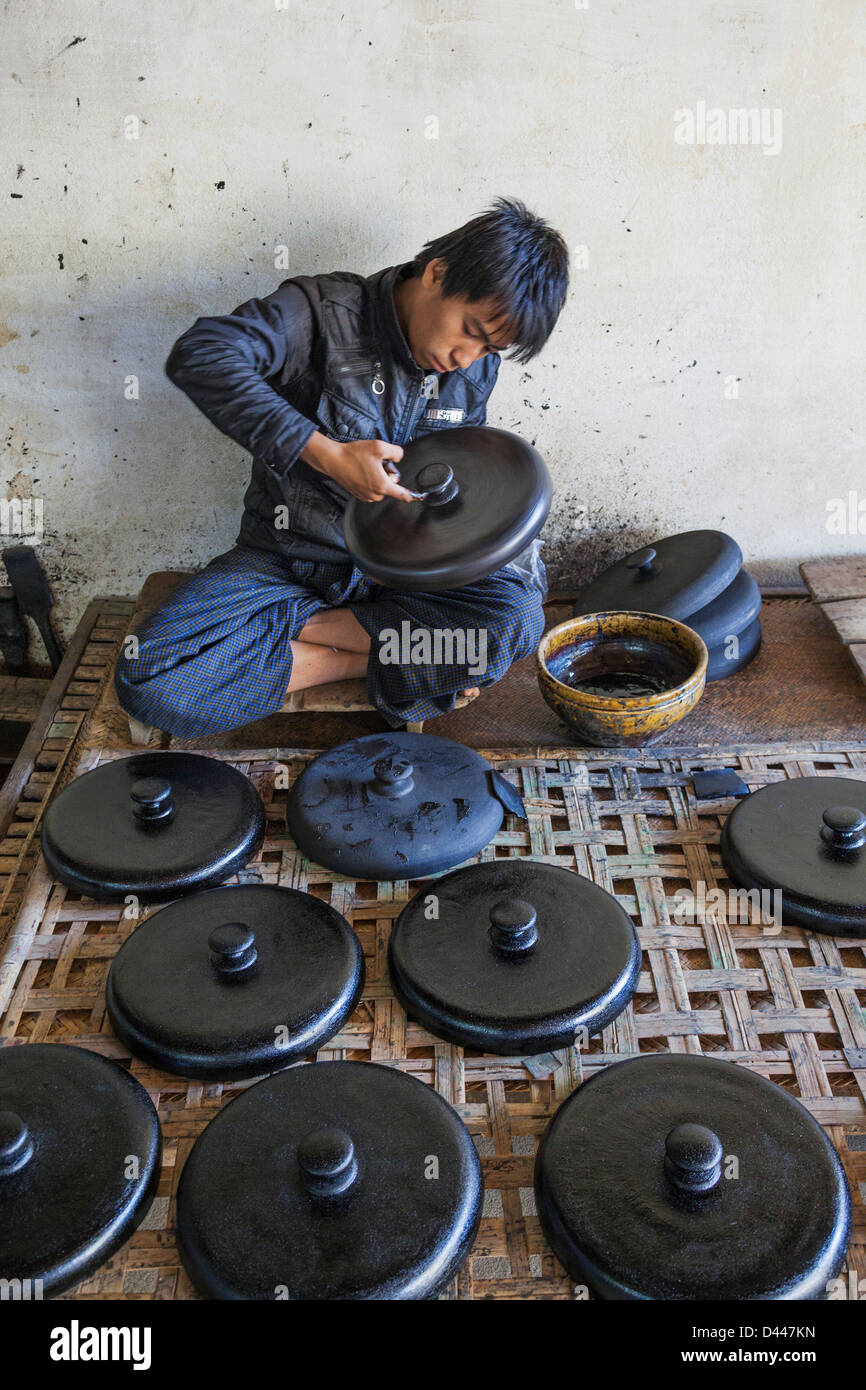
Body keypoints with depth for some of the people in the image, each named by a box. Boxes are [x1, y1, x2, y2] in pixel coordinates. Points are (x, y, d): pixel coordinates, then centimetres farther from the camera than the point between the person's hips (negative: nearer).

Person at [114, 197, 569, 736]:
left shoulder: (476, 370, 3)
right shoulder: (327, 311, -14)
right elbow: (198, 355, -31)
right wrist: (328, 454, -35)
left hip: (397, 567, 4)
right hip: (288, 562, -3)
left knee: (516, 615, -28)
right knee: (150, 681, -25)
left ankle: (299, 628, -14)